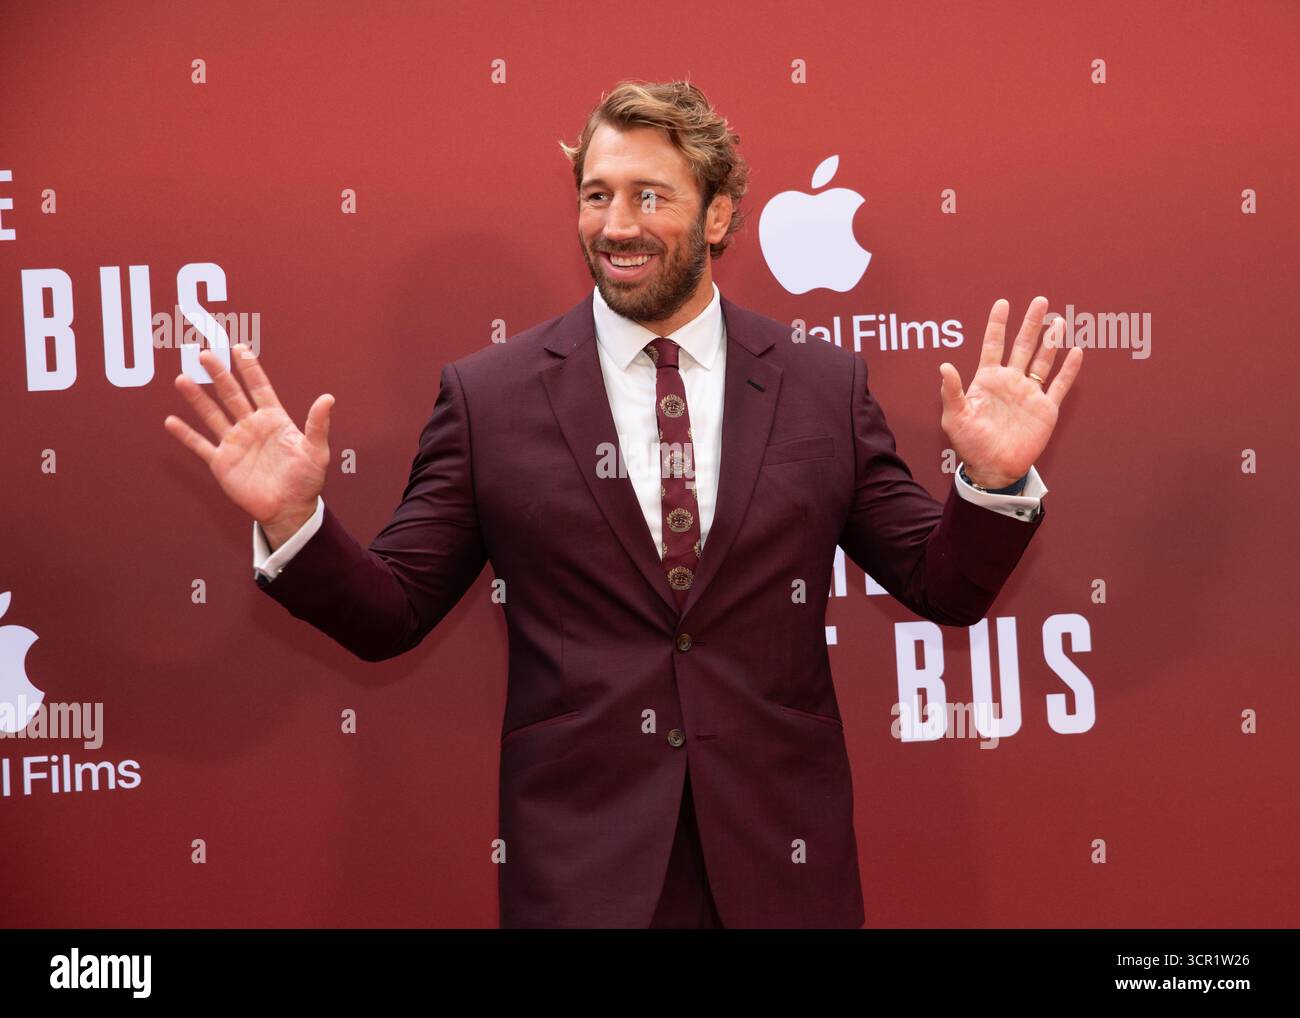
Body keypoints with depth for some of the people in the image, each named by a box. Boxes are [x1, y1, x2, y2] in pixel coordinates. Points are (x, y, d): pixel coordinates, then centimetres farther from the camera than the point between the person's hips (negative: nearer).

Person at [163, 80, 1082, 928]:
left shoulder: (826, 387, 0)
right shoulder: (489, 396, -3)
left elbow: (944, 589, 4)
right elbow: (390, 615, 0)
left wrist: (993, 478, -15)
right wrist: (292, 518, -17)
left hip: (780, 860, 2)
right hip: (582, 869, -1)